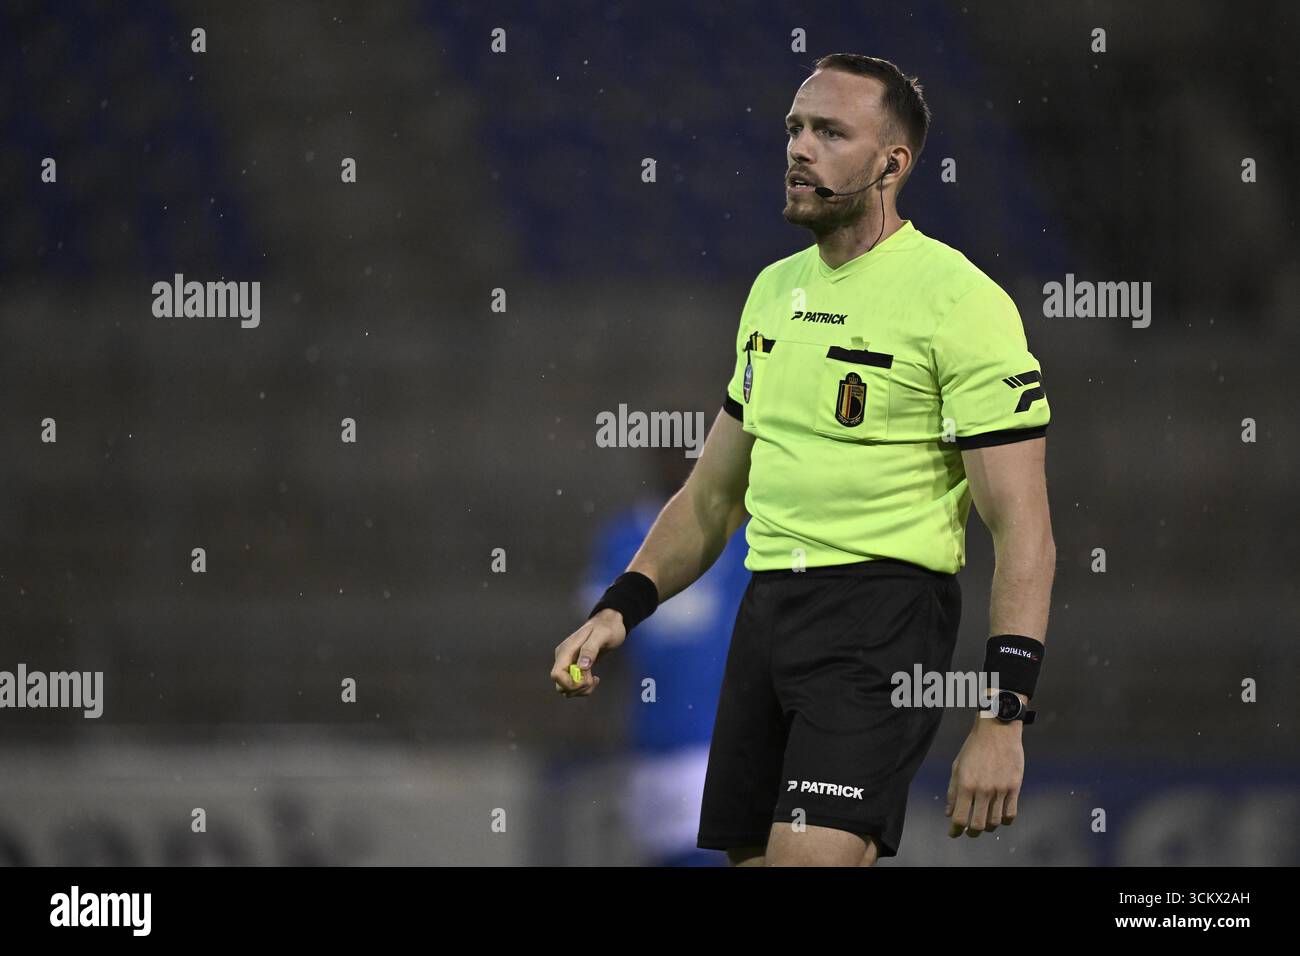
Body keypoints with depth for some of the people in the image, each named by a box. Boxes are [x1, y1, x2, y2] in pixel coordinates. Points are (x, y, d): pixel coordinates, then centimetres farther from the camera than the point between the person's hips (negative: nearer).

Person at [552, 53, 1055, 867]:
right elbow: (712, 495, 23)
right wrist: (620, 610, 9)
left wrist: (1003, 718, -19)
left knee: (811, 858, -22)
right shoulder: (775, 290, 15)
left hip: (883, 610, -8)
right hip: (767, 609, 8)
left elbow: (1023, 531, -12)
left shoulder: (960, 302, -8)